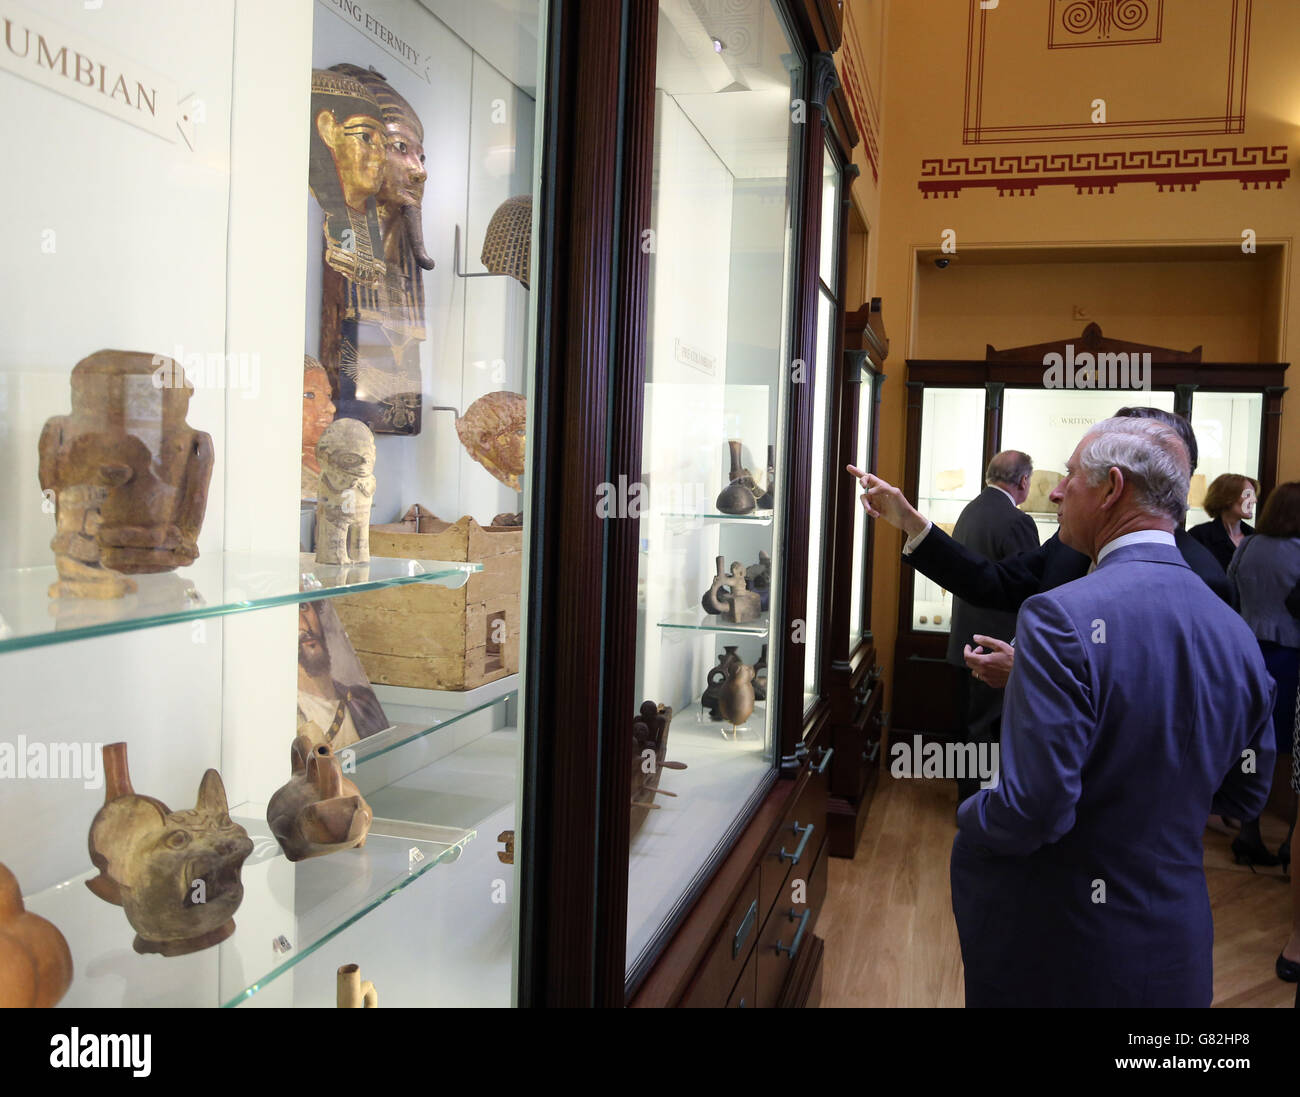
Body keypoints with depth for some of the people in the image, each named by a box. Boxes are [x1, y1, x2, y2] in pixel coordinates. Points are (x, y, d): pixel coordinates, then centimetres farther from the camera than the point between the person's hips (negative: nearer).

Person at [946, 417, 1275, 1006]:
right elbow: (1246, 794, 9)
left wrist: (969, 817, -8)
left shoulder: (1061, 617, -25)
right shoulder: (1237, 632, -2)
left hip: (1050, 942, -6)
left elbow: (1032, 810, -28)